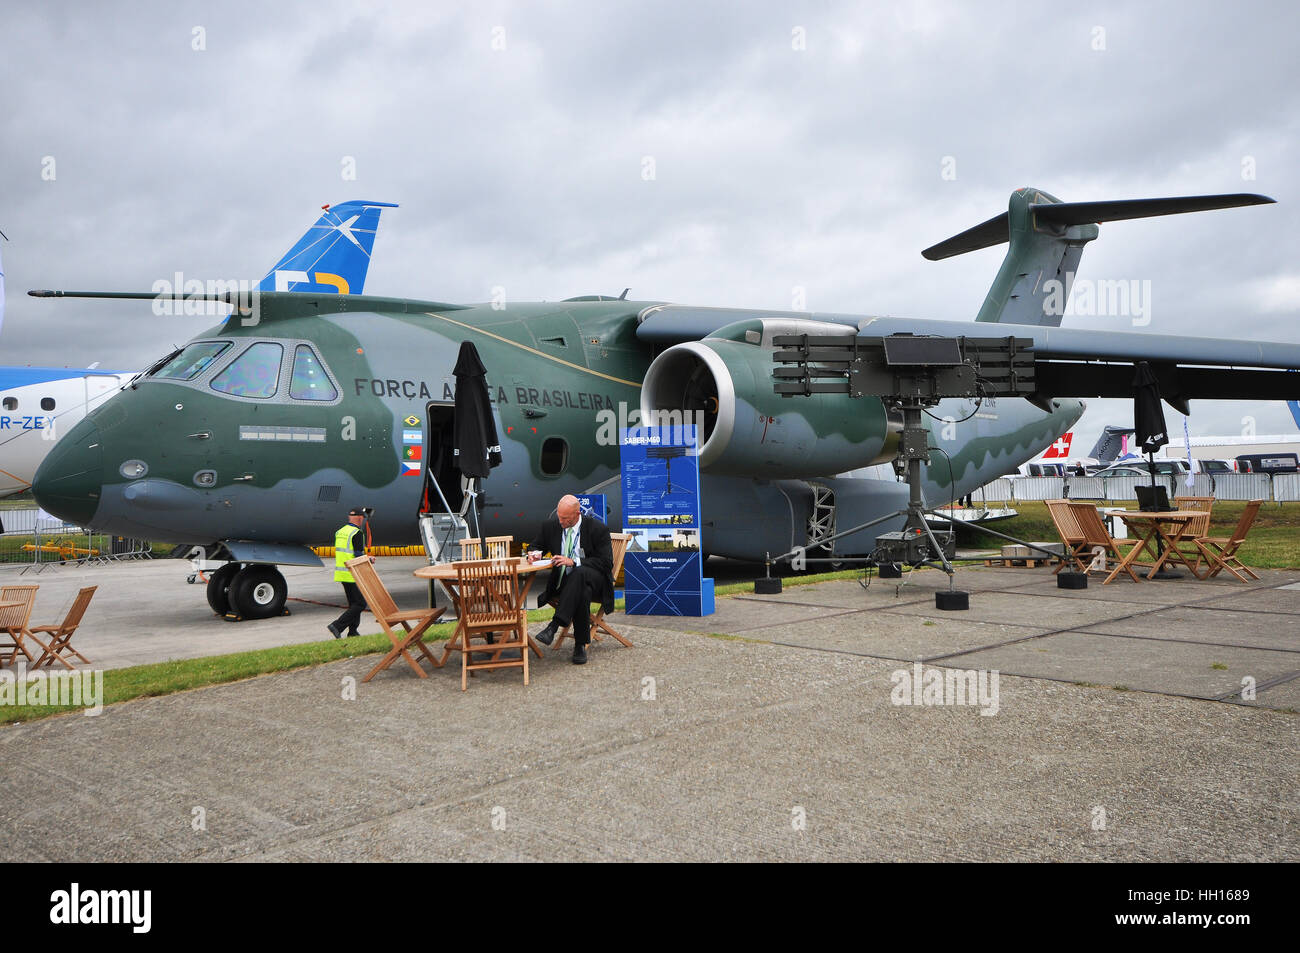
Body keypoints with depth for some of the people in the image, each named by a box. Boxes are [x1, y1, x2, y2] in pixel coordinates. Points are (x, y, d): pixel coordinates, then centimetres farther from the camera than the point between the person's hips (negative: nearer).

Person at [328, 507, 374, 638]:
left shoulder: (340, 531, 13)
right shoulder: (357, 533, -14)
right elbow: (358, 557, -18)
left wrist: (365, 557, 22)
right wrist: (370, 560, 1)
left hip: (341, 572, 9)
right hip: (352, 574, -9)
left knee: (354, 603, 15)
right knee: (360, 603, -4)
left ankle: (352, 632, 14)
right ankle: (337, 626, -12)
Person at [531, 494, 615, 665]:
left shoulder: (598, 529, -9)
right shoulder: (551, 526, 4)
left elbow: (606, 563, -13)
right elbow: (538, 547, 21)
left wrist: (574, 562, -23)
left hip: (594, 579, -3)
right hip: (563, 580, 4)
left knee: (580, 573, -40)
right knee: (583, 593, -35)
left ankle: (554, 625, -47)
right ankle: (580, 644, -27)